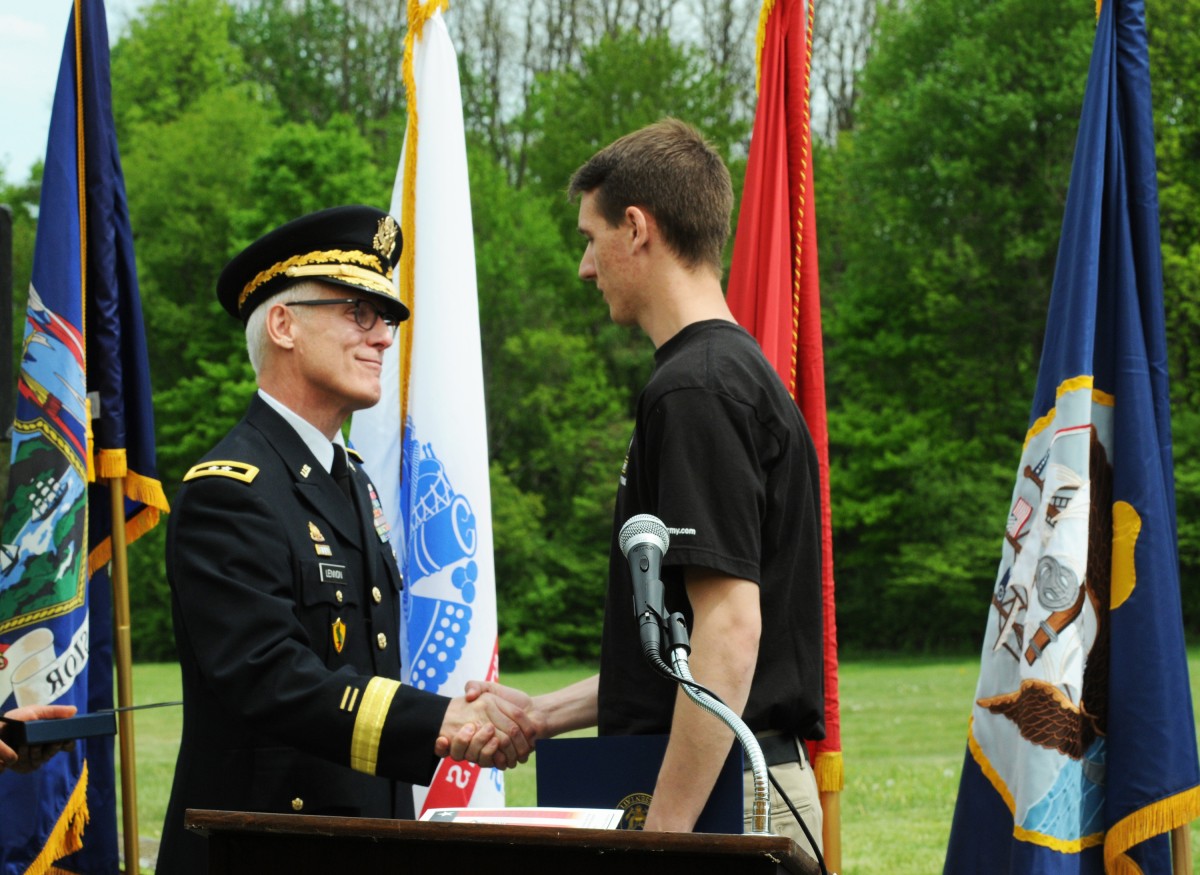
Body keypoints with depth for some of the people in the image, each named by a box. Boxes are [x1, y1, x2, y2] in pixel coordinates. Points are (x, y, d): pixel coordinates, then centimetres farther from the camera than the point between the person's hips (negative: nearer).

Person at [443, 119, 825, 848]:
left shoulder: (695, 389, -14)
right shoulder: (740, 373, 17)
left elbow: (730, 626, -22)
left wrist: (662, 834, -23)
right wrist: (544, 714, 21)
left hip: (714, 801, -10)